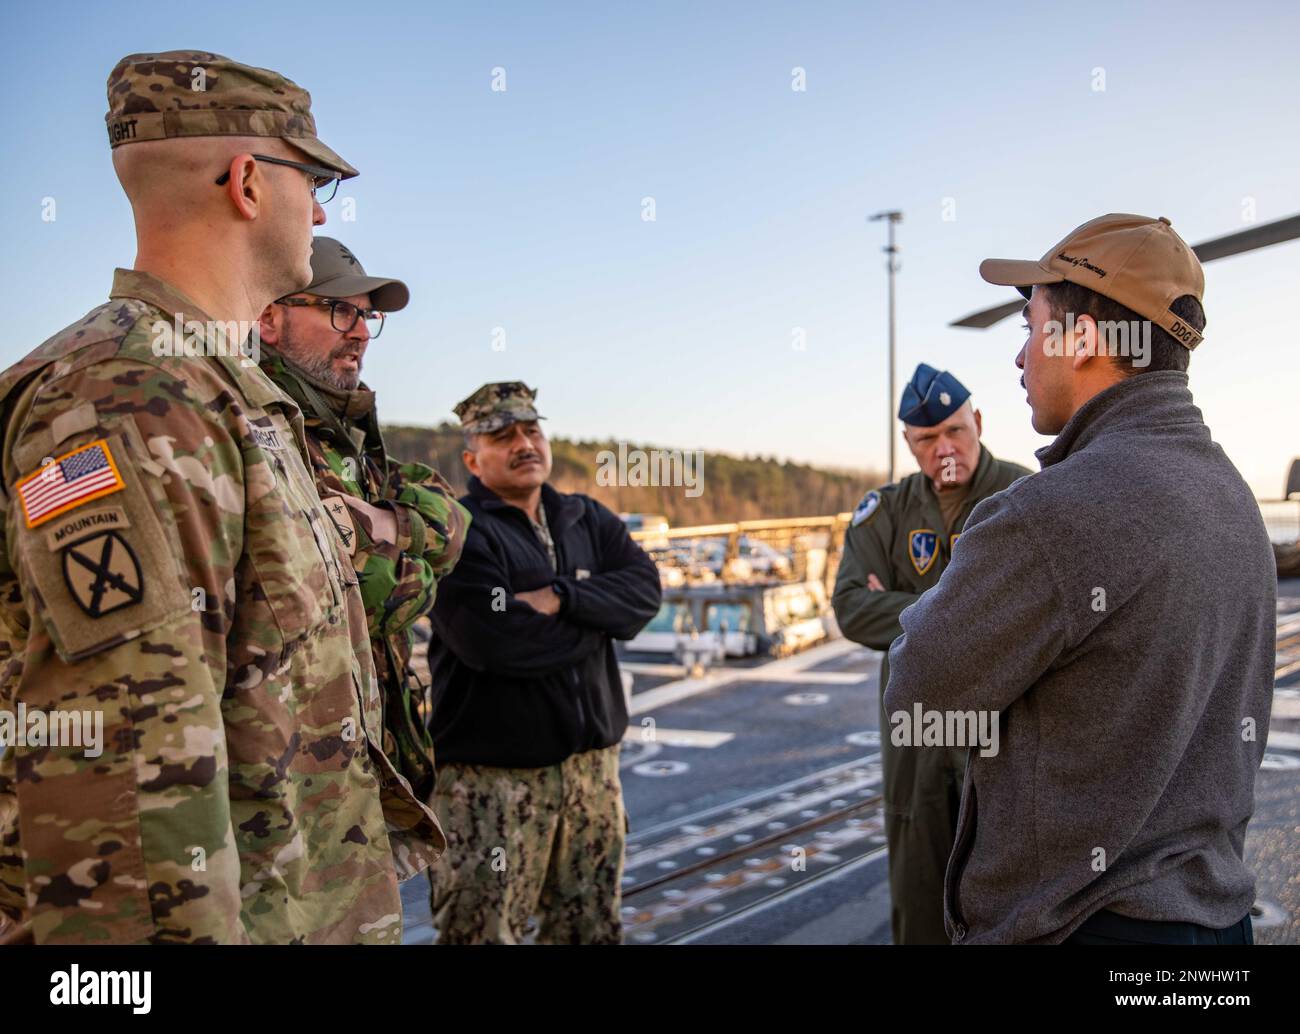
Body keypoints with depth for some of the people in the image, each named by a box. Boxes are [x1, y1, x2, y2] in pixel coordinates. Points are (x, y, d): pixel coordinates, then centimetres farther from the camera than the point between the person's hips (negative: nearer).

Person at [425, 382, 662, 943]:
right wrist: (600, 618, -8)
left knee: (593, 928, 14)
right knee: (485, 931, -3)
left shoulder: (587, 520, 14)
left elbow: (646, 587, -1)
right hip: (493, 772, -6)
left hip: (592, 762, 6)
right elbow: (491, 639, -22)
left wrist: (563, 598, -18)